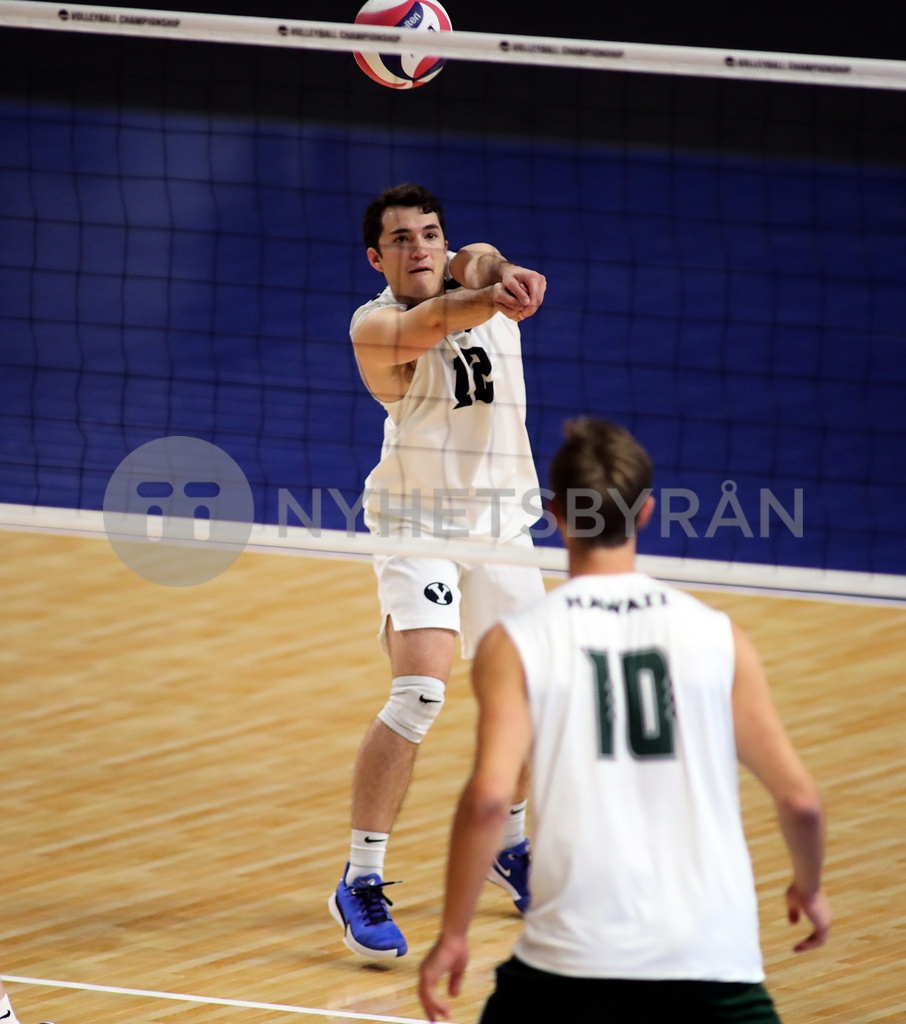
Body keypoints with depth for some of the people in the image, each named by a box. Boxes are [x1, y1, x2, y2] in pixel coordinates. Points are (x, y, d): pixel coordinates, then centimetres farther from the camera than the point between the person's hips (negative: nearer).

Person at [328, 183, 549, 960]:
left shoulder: (473, 279, 0)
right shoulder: (376, 327, -14)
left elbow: (478, 264, -25)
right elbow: (433, 323, -36)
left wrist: (493, 272, -50)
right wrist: (486, 300, -58)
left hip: (501, 521, 6)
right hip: (419, 522, -6)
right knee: (421, 692, -21)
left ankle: (509, 845, 39)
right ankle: (361, 881, -18)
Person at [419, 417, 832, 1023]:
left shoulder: (516, 644, 0)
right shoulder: (717, 636, 4)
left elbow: (488, 797, -12)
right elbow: (800, 798, 4)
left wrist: (452, 937, -3)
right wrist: (810, 888, 24)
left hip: (572, 954, 0)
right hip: (712, 960, 0)